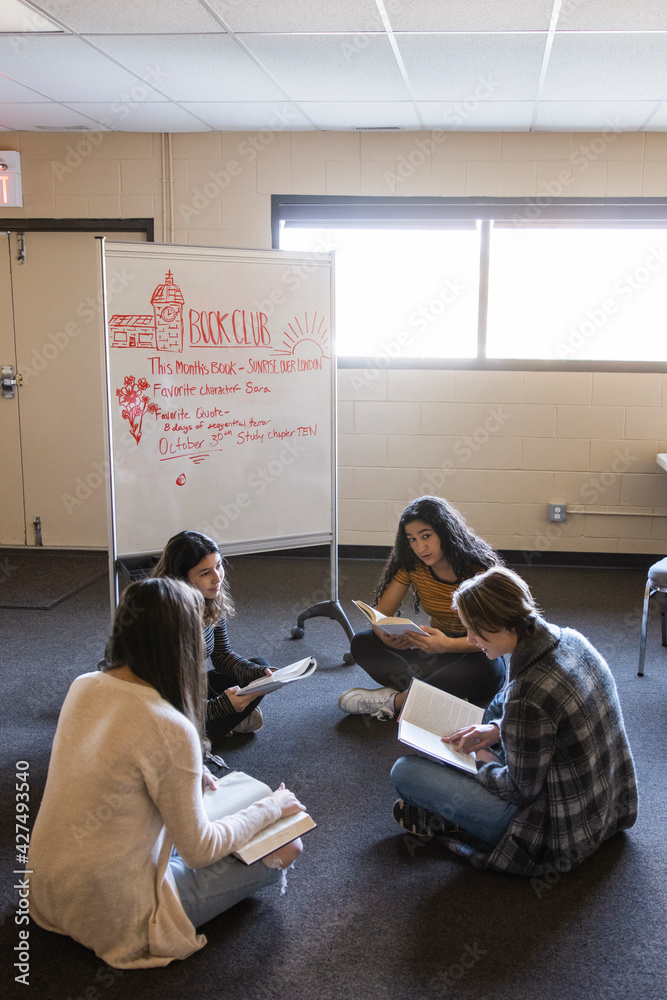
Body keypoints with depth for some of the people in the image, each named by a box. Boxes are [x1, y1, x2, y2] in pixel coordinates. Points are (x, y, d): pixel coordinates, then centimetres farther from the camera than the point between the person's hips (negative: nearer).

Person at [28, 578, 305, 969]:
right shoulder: (169, 729, -27)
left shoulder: (83, 686, -6)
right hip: (110, 918, -8)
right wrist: (271, 808, -2)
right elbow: (199, 850, -16)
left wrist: (191, 776, 15)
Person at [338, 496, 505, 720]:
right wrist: (387, 636, -31)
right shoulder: (412, 565, -5)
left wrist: (446, 644, -44)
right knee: (362, 643, -14)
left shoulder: (481, 568, -18)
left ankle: (395, 700, -28)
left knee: (486, 669, -41)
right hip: (437, 654, 4)